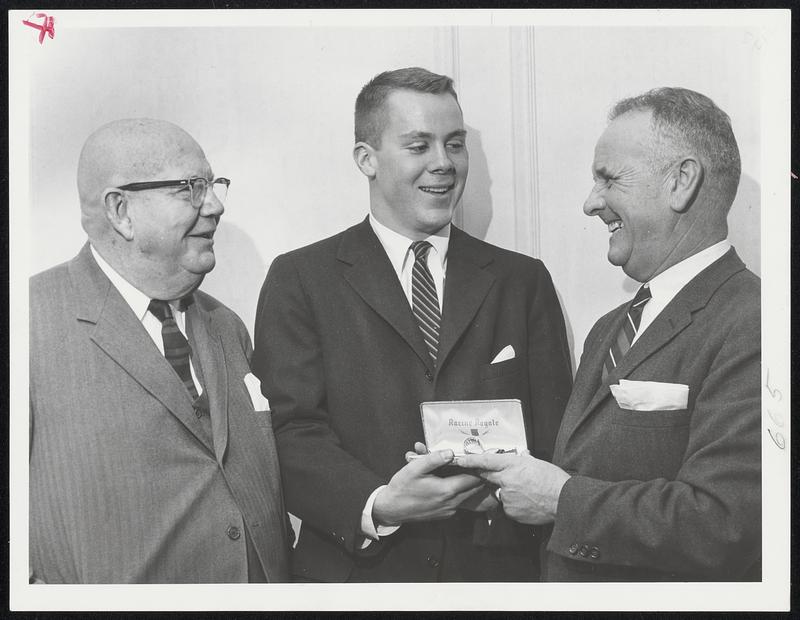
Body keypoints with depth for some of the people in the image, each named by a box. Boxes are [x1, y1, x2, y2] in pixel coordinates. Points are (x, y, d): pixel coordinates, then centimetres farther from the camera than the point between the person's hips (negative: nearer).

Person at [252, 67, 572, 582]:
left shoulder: (522, 281, 6)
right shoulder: (300, 280, -1)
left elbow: (556, 436, 3)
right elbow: (293, 433, -10)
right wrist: (377, 505, -26)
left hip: (498, 566, 2)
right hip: (355, 570, -2)